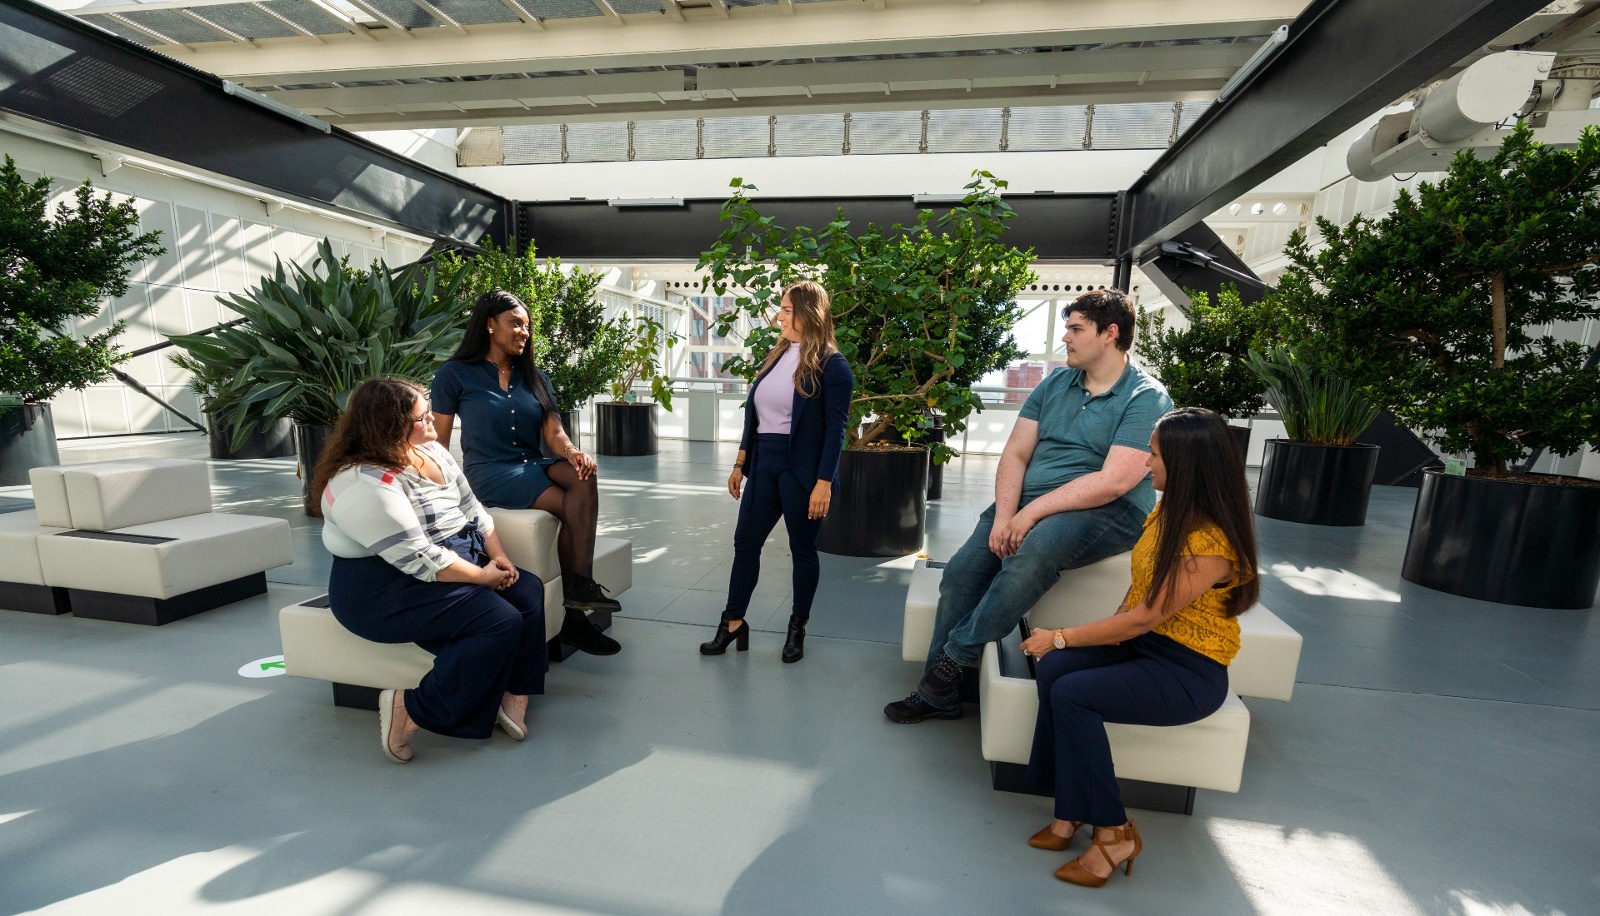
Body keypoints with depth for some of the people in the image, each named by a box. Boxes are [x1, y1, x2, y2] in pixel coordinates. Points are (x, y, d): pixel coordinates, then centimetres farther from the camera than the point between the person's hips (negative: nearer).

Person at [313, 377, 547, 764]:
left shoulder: (430, 451, 4)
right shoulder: (365, 484, -24)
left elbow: (473, 510, 8)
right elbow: (420, 561, -27)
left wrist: (499, 558, -5)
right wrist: (484, 576, -17)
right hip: (385, 588, -9)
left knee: (528, 590, -6)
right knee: (499, 621, -23)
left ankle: (513, 696, -3)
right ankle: (410, 711, -10)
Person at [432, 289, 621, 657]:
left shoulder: (535, 378, 16)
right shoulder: (455, 374, 3)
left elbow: (554, 433, 3)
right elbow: (438, 441, 1)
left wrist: (573, 452, -20)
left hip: (534, 467, 4)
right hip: (490, 473, -4)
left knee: (584, 475, -30)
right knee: (573, 507, -27)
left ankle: (580, 587, -28)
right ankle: (573, 614, -18)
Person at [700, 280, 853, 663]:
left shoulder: (831, 364, -9)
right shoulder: (775, 354, 11)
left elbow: (835, 428, -13)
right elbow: (755, 413, 13)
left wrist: (824, 482, -19)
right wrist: (740, 462, 13)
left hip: (802, 468, -6)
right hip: (763, 463, 7)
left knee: (802, 549, 8)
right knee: (745, 542, 10)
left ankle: (797, 628, 26)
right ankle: (734, 621, 24)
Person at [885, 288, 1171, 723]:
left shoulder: (1147, 398, -7)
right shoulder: (1054, 384, 11)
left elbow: (1114, 481, -19)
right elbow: (1015, 453, 5)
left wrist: (1032, 513, -22)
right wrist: (1004, 514, -12)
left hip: (1107, 511, -5)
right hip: (1027, 503, 6)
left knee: (1034, 549, -37)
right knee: (960, 573, -10)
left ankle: (955, 658, -20)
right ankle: (938, 696, 4)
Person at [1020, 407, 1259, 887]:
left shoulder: (1210, 542, -24)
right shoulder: (1168, 512, 3)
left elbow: (1144, 618, -24)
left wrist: (1060, 637, -17)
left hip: (1188, 671, -7)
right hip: (1140, 644, 7)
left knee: (1072, 694, -26)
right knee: (1054, 669, -19)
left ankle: (1113, 831, -5)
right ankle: (1072, 811, -6)